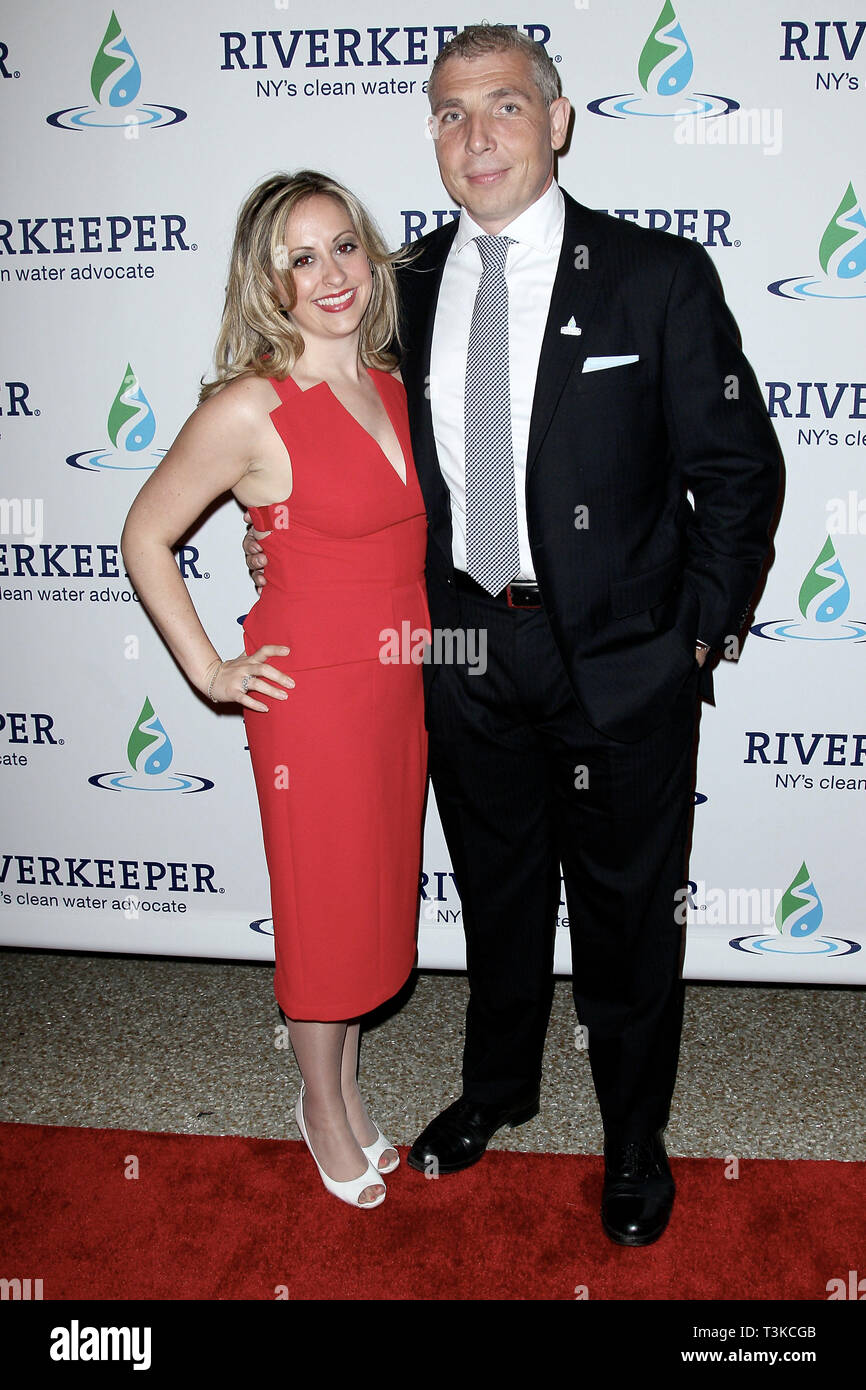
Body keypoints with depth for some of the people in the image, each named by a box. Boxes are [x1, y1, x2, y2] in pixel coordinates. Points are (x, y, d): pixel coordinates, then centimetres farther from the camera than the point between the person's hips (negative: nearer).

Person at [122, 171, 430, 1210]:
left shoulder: (389, 383, 3)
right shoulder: (250, 408, -17)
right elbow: (145, 537, -8)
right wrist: (210, 674, -7)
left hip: (400, 686, 7)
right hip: (313, 694, -7)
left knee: (381, 893, 18)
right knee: (324, 909, 10)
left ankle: (345, 1087, 41)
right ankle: (323, 1107, 35)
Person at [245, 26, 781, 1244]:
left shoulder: (657, 277, -7)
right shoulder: (406, 289, 4)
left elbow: (738, 470, -5)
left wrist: (699, 635, -7)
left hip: (620, 660, -3)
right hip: (465, 653, 3)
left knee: (625, 912, 12)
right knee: (497, 892, 20)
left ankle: (635, 1136, 37)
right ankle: (498, 1086, 46)